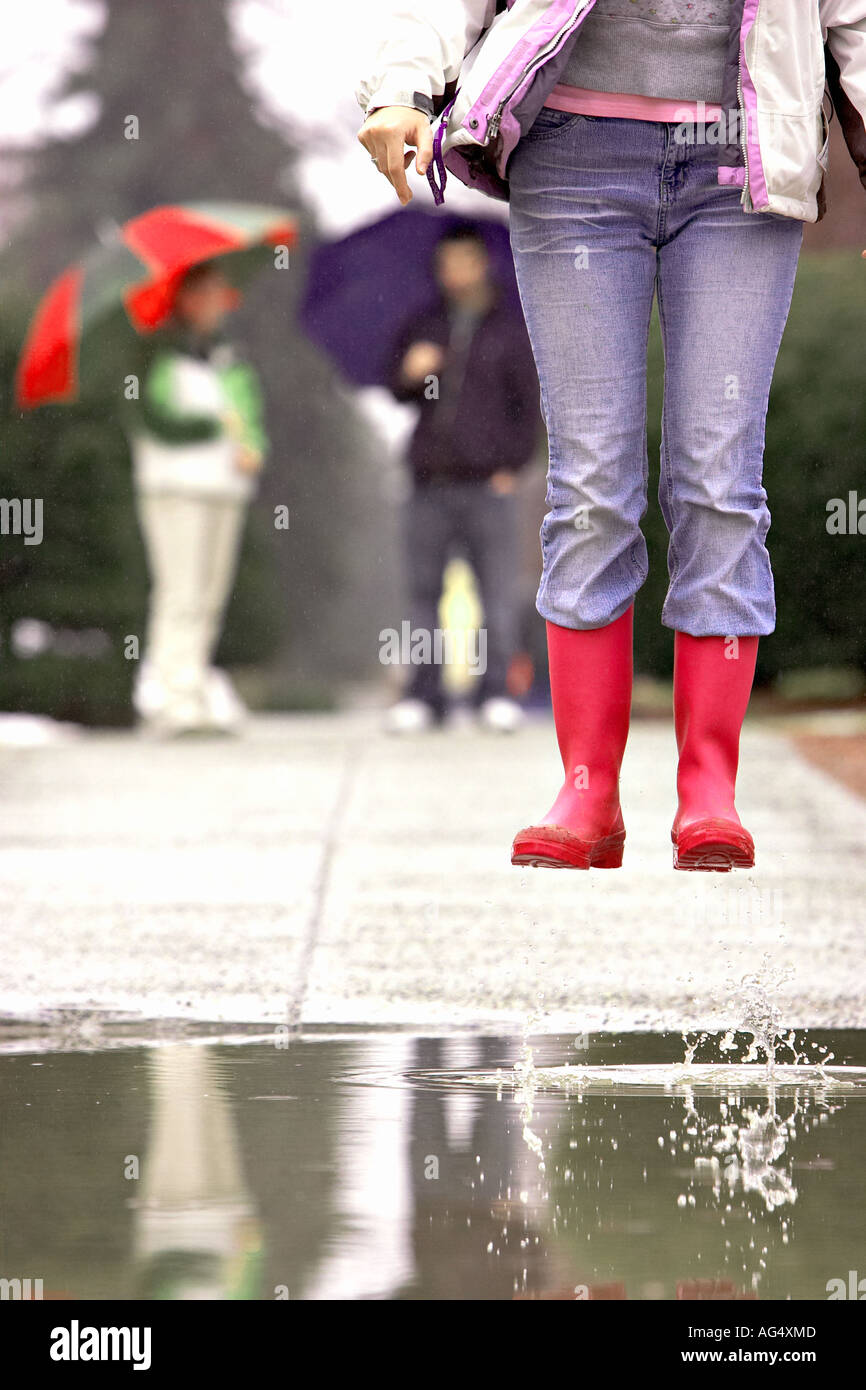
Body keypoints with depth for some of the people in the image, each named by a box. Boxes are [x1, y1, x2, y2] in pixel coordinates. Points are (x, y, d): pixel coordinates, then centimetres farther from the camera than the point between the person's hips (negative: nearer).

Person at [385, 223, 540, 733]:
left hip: (489, 483, -3)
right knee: (423, 589, 2)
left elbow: (529, 400, 5)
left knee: (498, 591, -6)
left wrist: (513, 465, -4)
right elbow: (396, 392, 15)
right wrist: (409, 373, -9)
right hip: (431, 481, 3)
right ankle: (425, 694, 6)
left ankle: (496, 691, -2)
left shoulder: (512, 327, 6)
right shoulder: (422, 327, 15)